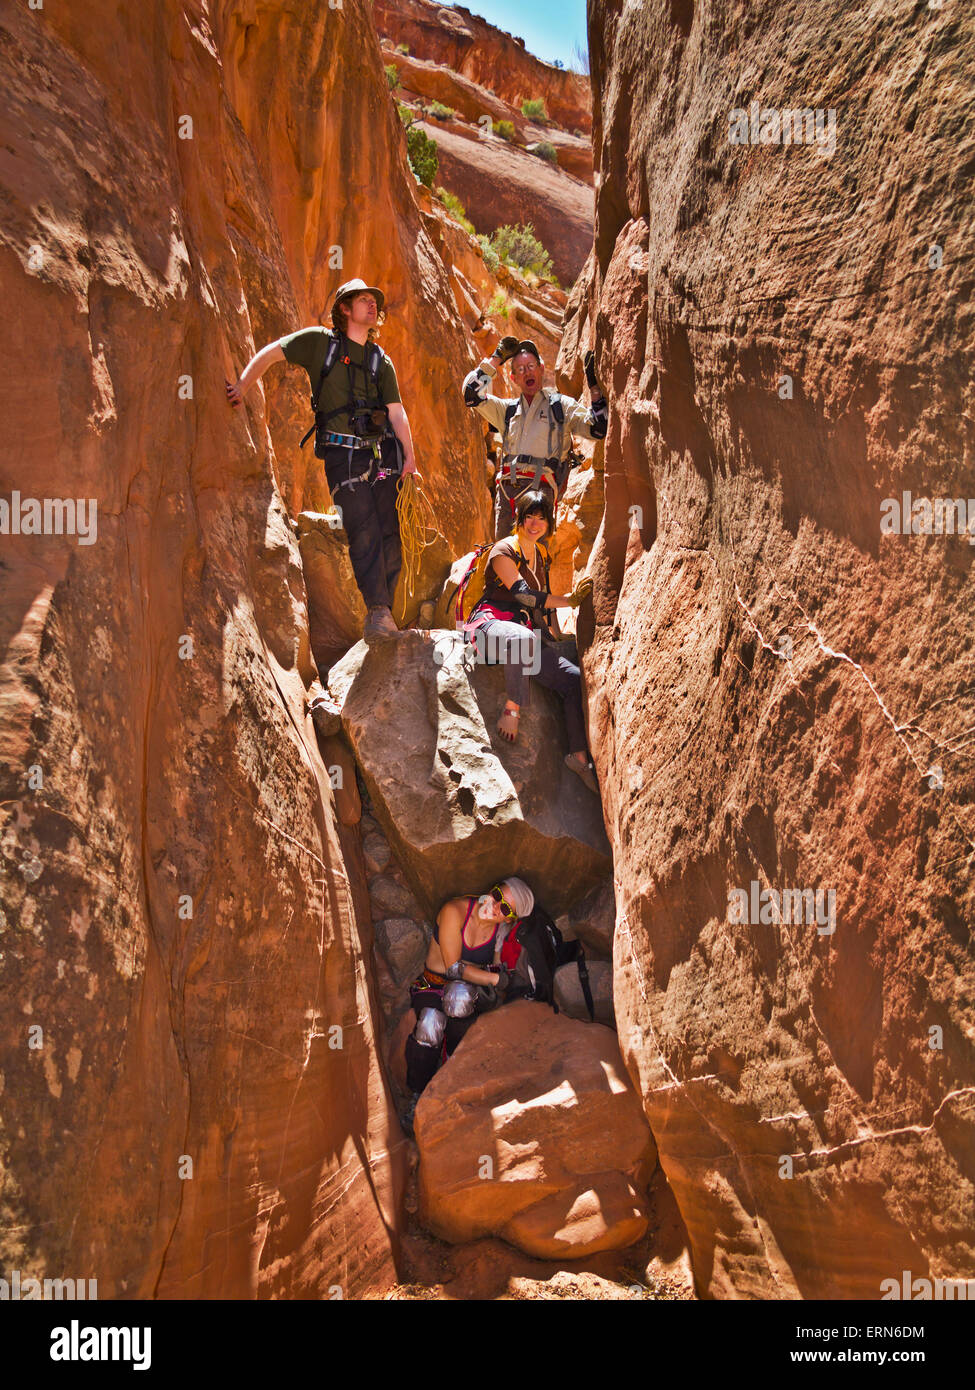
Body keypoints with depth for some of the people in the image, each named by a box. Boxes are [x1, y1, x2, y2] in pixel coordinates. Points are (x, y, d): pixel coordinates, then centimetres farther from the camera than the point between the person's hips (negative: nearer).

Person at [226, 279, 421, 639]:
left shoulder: (381, 360, 17)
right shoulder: (320, 341, 7)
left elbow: (396, 412, 12)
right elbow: (270, 353, 12)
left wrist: (410, 458, 4)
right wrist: (242, 386, 1)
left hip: (381, 451, 4)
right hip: (342, 452, -4)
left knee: (391, 533, -3)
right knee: (364, 531, -16)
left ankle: (383, 614, 3)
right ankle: (378, 610, -17)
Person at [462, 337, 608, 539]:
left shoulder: (562, 405, 17)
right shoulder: (507, 409, 25)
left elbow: (597, 430, 7)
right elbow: (471, 393, 17)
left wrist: (594, 386, 0)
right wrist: (495, 359, 19)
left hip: (541, 487, -3)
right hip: (507, 487, 4)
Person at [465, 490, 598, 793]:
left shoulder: (541, 553, 19)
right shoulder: (503, 551, -5)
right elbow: (523, 594, -16)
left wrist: (548, 637, 22)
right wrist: (569, 600, -14)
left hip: (528, 632, 8)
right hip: (491, 622, -8)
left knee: (574, 677, -9)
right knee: (523, 637, -44)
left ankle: (578, 755, -4)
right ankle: (511, 709, -30)